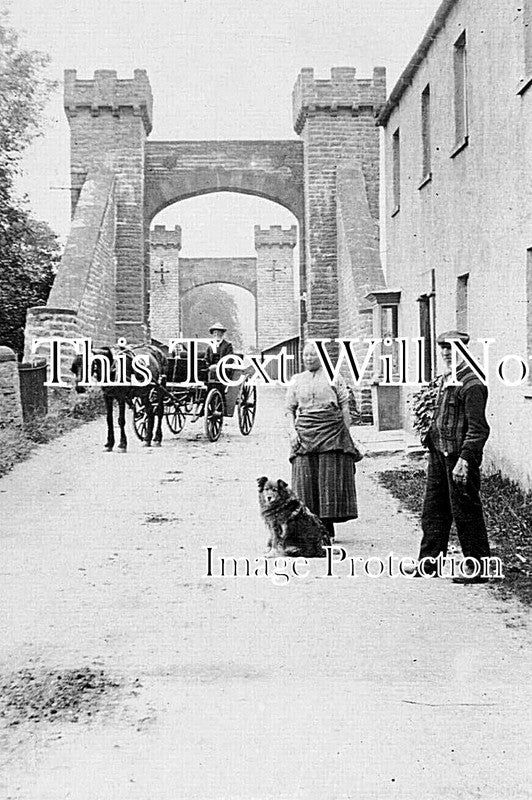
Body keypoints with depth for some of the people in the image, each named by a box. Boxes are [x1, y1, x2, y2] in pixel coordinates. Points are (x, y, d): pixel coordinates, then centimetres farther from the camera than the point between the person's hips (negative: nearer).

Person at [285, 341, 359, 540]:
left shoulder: (334, 377, 10)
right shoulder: (296, 380, 16)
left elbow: (345, 406, 8)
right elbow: (289, 409, 15)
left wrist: (346, 432, 0)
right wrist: (292, 431, -1)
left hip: (332, 431, -2)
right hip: (304, 432, 2)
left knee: (330, 477, -6)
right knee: (306, 478, -5)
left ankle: (327, 526, 0)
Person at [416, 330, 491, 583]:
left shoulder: (471, 384, -15)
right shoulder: (444, 380, 14)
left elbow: (478, 428, -19)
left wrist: (464, 459, -23)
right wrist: (430, 436, 17)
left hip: (459, 456, -9)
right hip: (439, 454, 9)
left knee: (465, 513, 0)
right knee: (433, 510, 14)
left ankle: (477, 568, 13)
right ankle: (429, 563, 24)